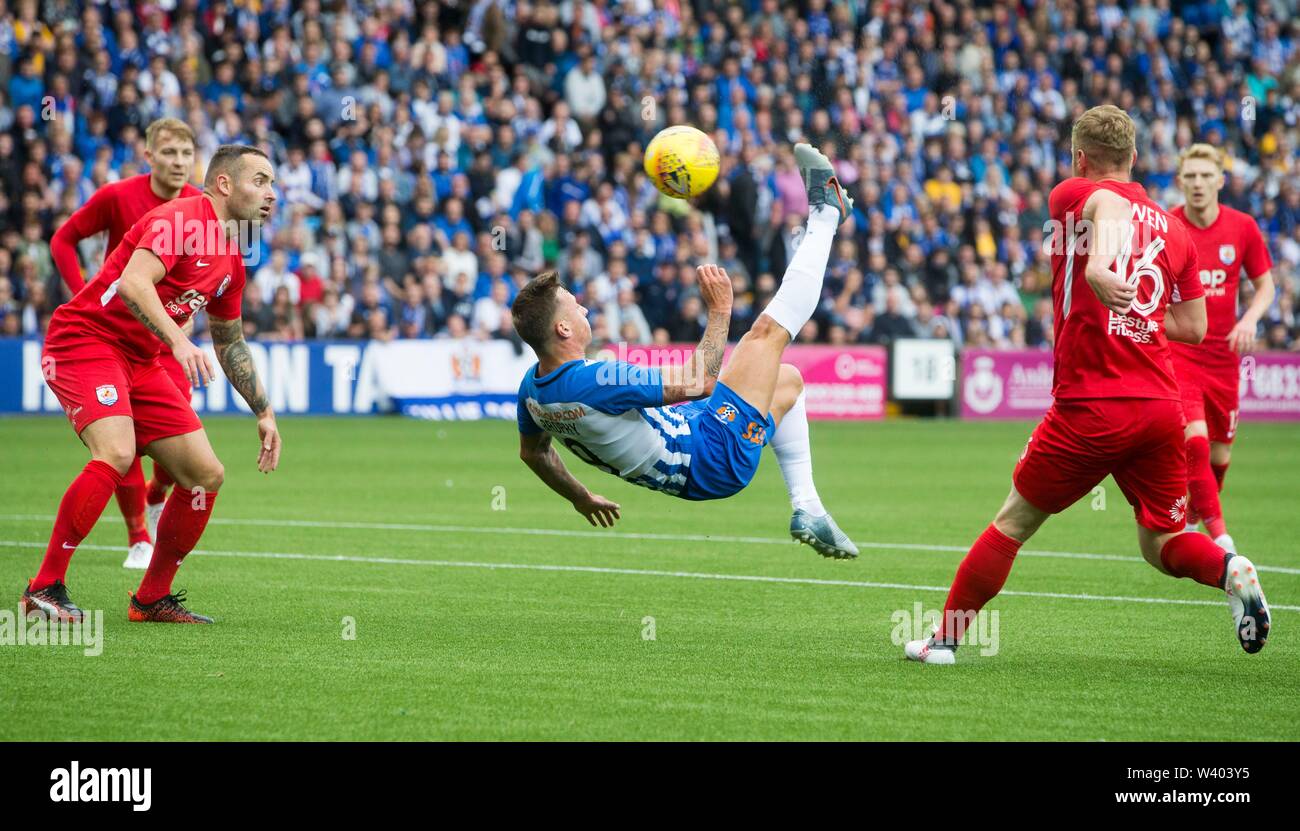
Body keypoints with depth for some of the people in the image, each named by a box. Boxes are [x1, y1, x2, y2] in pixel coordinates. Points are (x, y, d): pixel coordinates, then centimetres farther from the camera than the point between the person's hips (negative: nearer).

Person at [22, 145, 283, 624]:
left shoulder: (231, 261, 14)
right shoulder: (181, 218, -15)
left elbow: (231, 344, 28)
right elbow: (132, 283, -30)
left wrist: (263, 413, 27)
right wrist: (177, 340, -41)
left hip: (140, 361, 9)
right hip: (85, 340, -9)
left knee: (206, 476, 3)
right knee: (116, 453, -31)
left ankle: (152, 599, 16)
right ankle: (45, 589, -22)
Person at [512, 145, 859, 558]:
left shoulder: (532, 388, -6)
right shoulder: (595, 383, -34)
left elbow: (532, 451, 15)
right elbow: (700, 382, -28)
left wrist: (580, 497, 32)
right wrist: (719, 312, -17)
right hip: (716, 455, -10)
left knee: (788, 380, 25)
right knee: (767, 331, -9)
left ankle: (808, 510, 19)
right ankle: (825, 214, 8)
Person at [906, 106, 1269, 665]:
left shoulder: (1070, 196, 1)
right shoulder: (1173, 228, 15)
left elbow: (1109, 203, -24)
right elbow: (1194, 328, 16)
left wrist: (1099, 262, -44)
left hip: (1089, 407, -4)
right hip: (1162, 407, 4)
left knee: (1013, 523, 12)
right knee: (1163, 544, 14)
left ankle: (944, 639, 17)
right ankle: (1228, 569, -15)